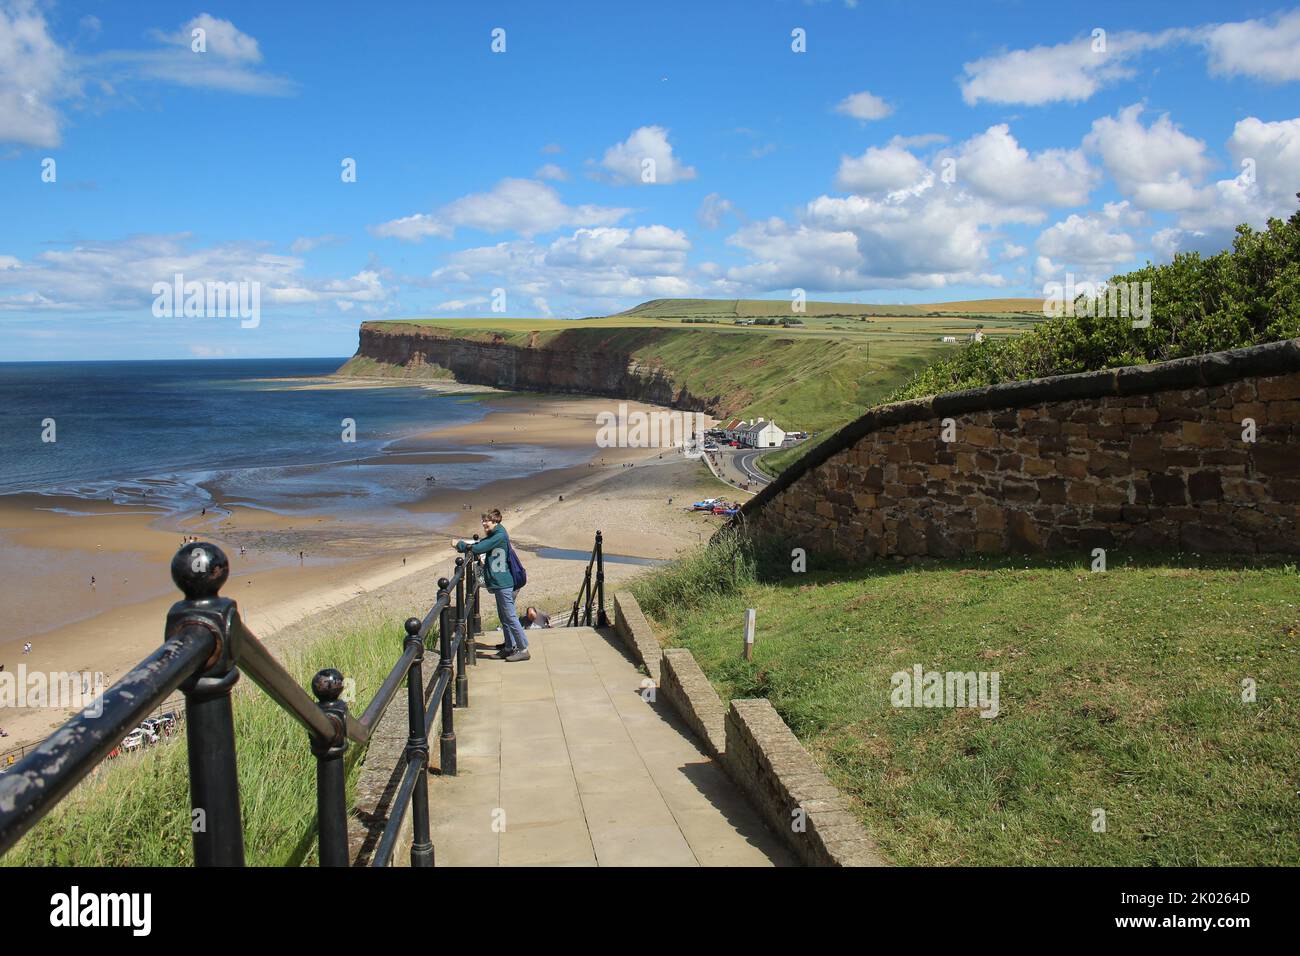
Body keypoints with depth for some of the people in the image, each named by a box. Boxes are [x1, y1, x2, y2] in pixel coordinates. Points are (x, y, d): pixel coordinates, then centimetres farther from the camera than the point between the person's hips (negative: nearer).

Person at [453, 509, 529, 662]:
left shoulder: (499, 536, -17)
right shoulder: (492, 536, 15)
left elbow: (478, 548, -17)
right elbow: (478, 545, 17)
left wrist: (459, 545, -4)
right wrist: (461, 545, 2)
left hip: (503, 584, -10)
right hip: (498, 583, 10)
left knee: (510, 617, -7)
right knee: (504, 617, 15)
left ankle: (523, 649, -3)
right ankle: (509, 647, 23)